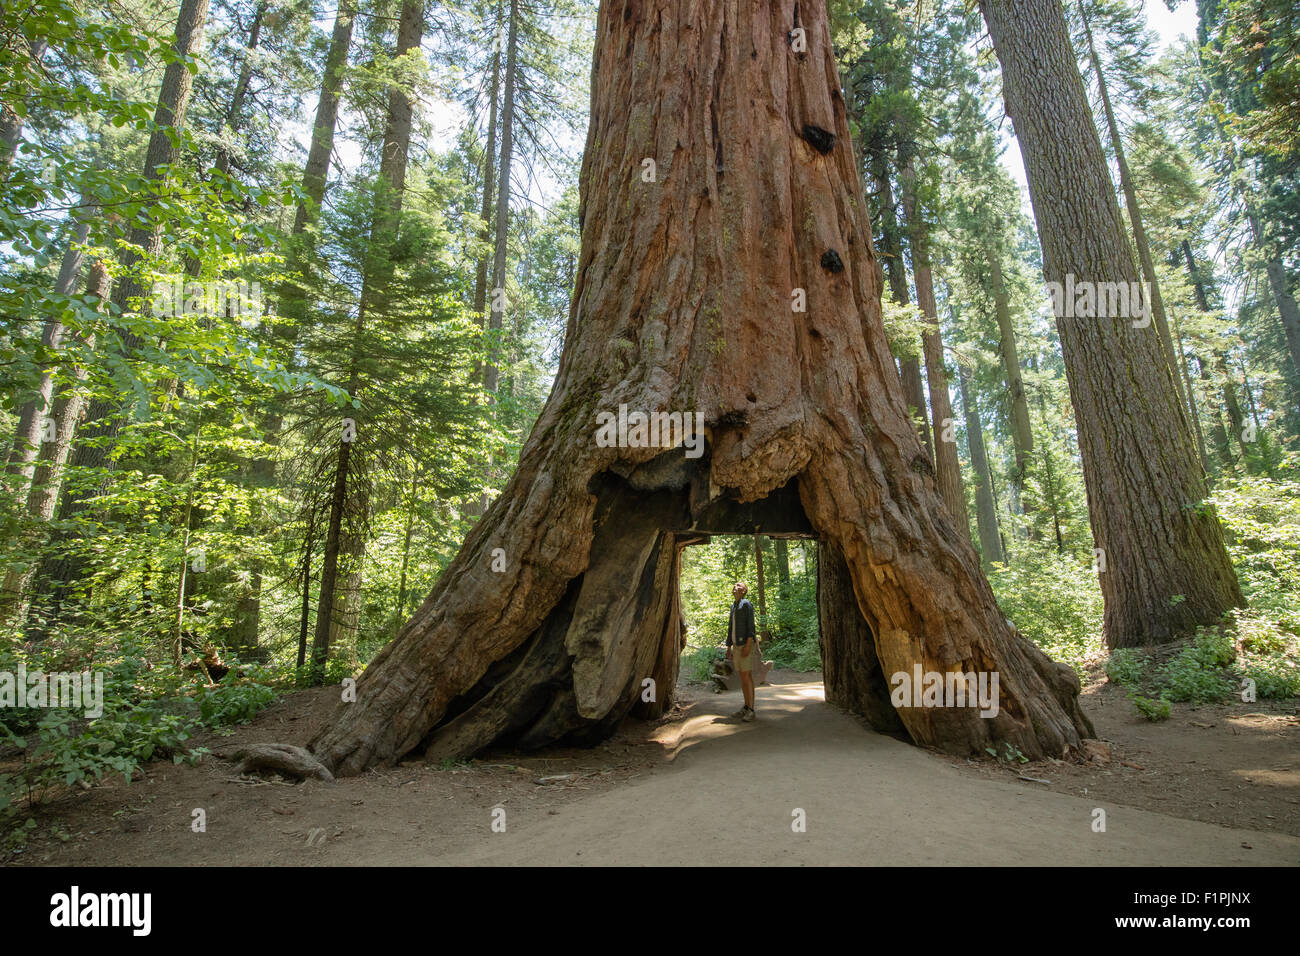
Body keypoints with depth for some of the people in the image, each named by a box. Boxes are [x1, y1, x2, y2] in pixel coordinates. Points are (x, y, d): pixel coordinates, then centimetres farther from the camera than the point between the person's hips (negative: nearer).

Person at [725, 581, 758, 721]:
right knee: (742, 677, 10)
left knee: (747, 676, -10)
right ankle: (746, 707, 16)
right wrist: (728, 648, 17)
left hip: (746, 645, -8)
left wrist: (748, 645, -22)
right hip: (736, 646, 8)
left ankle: (751, 710, -7)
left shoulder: (746, 604, -8)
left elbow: (751, 625, -14)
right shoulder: (733, 607, 18)